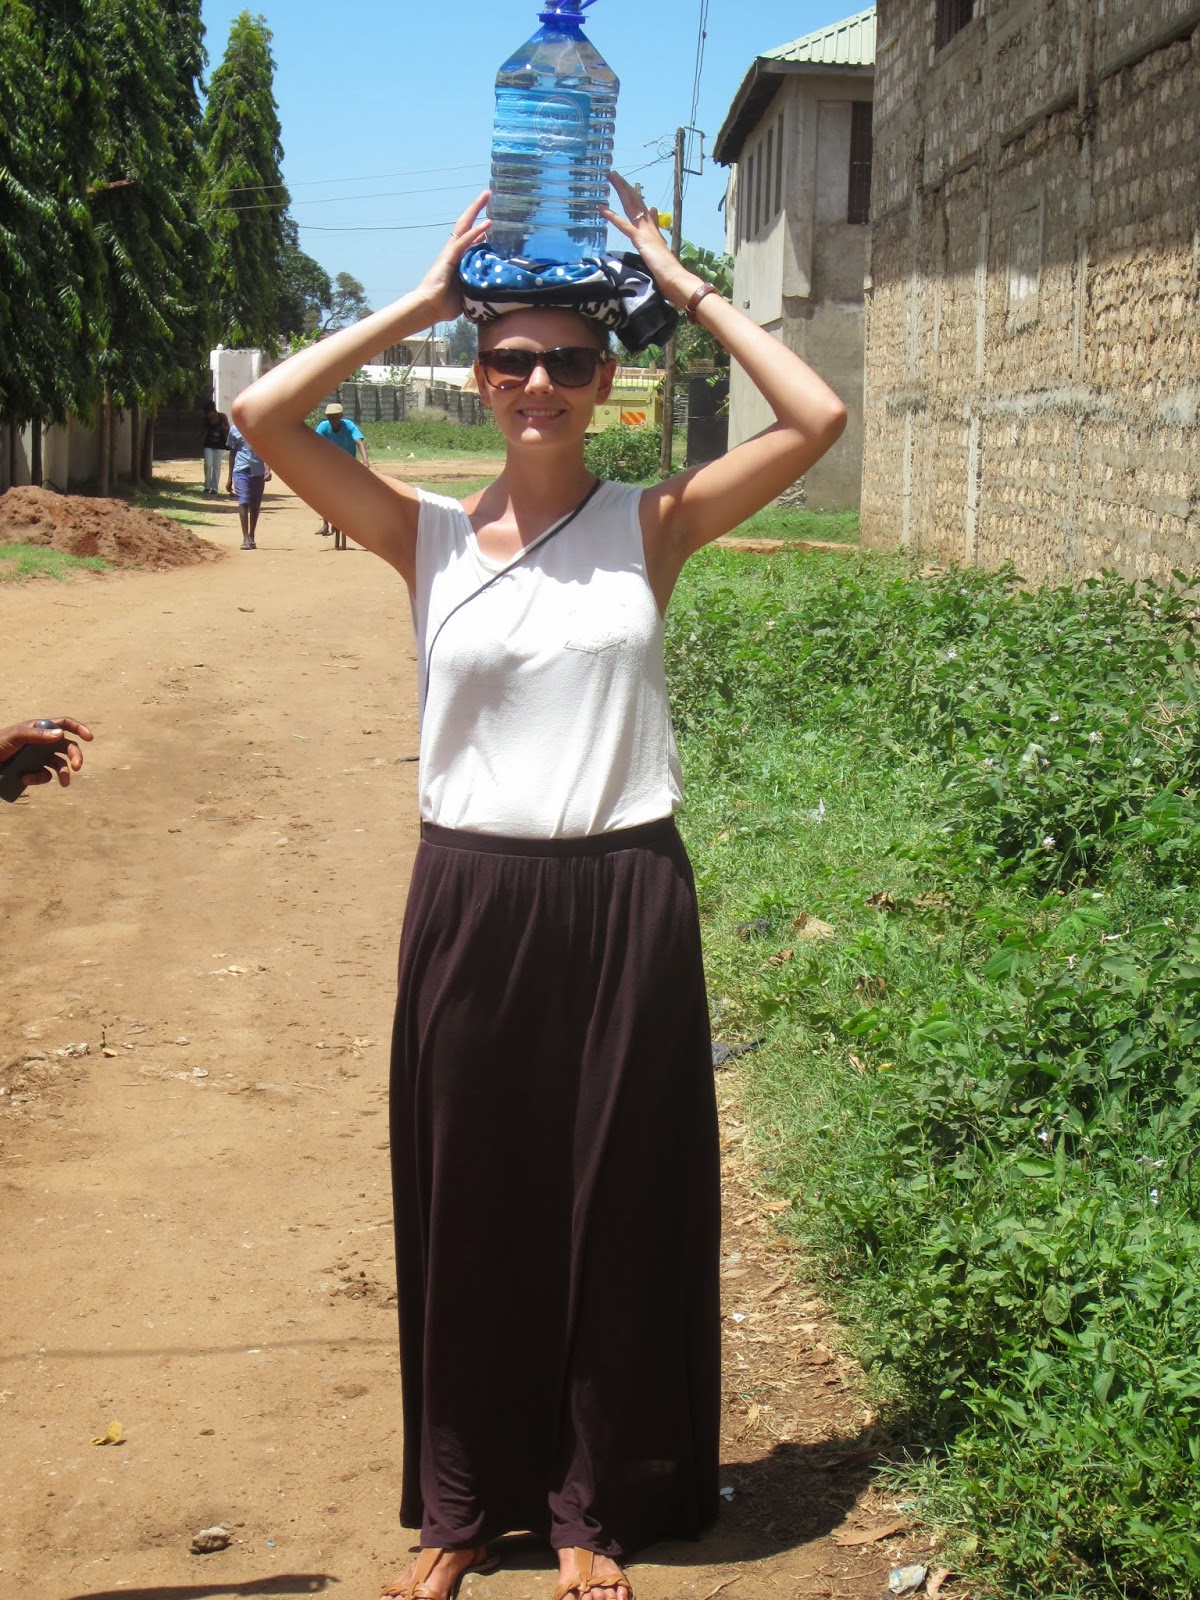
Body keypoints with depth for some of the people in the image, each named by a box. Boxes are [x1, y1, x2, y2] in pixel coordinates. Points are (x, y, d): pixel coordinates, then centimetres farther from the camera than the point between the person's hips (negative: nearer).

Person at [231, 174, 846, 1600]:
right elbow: (263, 415, -9)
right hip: (472, 903, 1)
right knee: (468, 1204, 11)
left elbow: (816, 421, -8)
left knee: (618, 1207, 9)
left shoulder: (650, 525, 2)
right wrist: (421, 301, -5)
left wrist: (682, 286, -4)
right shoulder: (427, 536, 2)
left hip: (623, 904, 0)